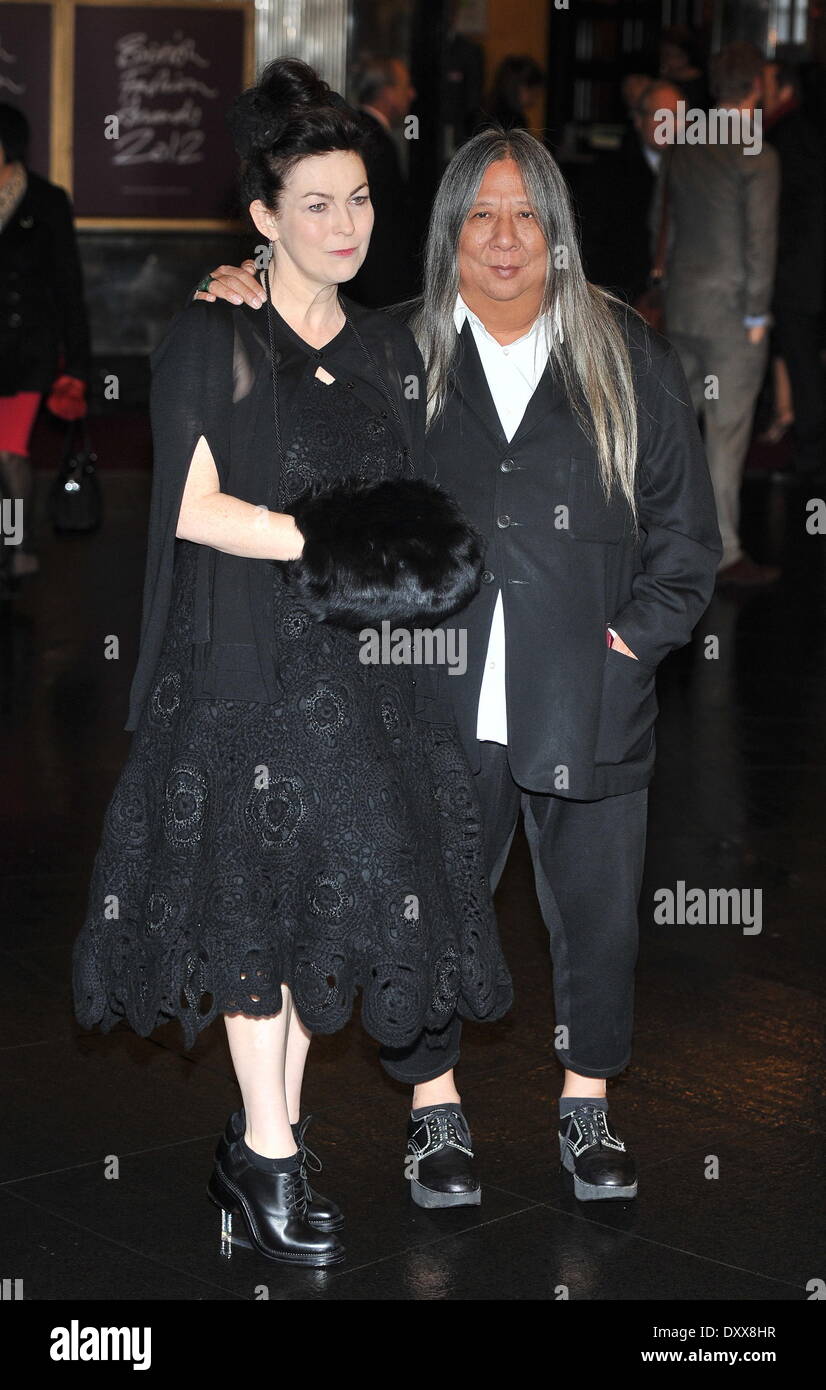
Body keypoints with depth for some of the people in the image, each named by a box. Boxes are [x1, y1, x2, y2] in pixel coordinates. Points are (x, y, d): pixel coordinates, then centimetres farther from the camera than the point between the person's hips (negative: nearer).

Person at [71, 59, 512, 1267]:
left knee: (333, 897, 5)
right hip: (245, 659, -5)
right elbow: (192, 508, -12)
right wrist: (329, 543, -16)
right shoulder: (213, 339, -4)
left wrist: (412, 554, -6)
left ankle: (266, 1143, 16)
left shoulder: (386, 349, 12)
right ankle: (268, 1157, 8)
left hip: (358, 668, 5)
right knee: (261, 894, -2)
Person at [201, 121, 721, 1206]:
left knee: (596, 908, 9)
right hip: (443, 703, 0)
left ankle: (588, 1104, 28)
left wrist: (642, 627, -2)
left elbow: (685, 518, 9)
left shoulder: (630, 357, 6)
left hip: (588, 698, 1)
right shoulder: (400, 354, 5)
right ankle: (434, 1104, 25)